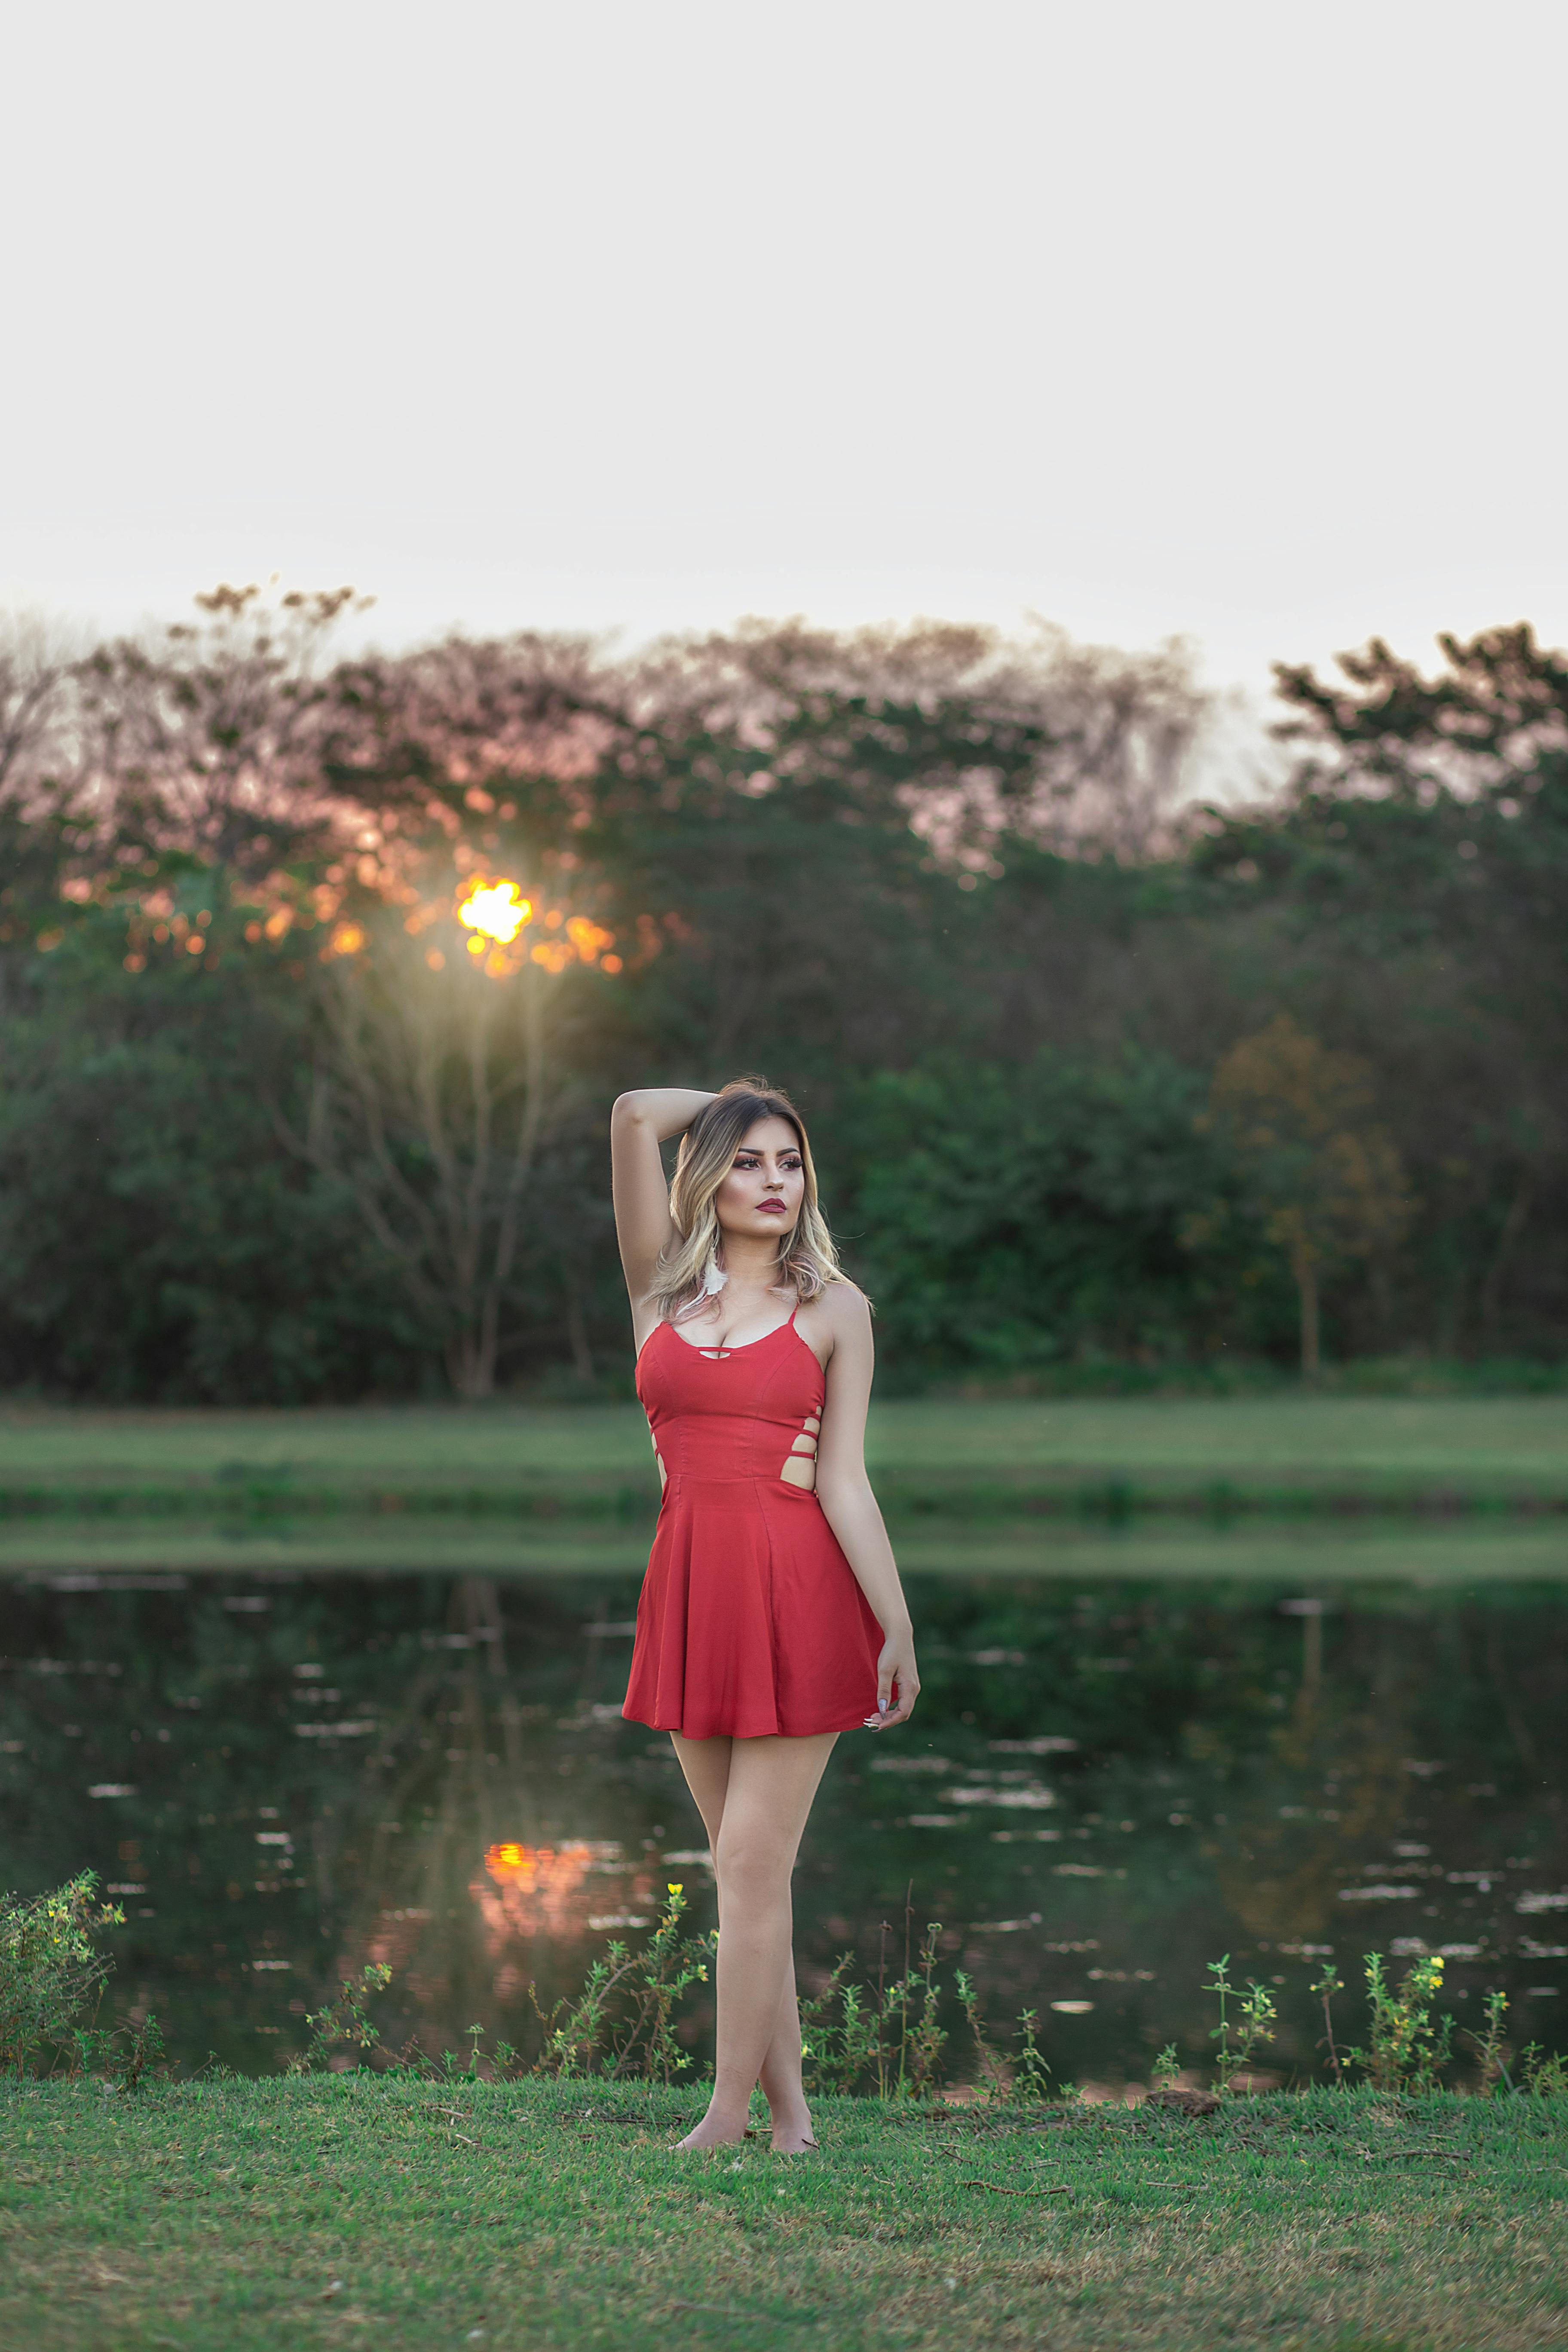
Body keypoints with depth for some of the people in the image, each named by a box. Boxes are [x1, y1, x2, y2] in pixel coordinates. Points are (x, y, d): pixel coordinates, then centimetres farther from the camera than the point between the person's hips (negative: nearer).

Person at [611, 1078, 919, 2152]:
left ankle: (730, 2112, -2)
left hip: (800, 1593, -3)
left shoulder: (833, 1309, 3)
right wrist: (731, 1100, 16)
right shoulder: (665, 1288, 9)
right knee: (745, 1868, 7)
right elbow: (635, 1115, 0)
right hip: (691, 1591, 3)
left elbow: (845, 1481, 1)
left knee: (752, 1862, -6)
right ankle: (790, 2110, 13)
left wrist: (898, 1628, -3)